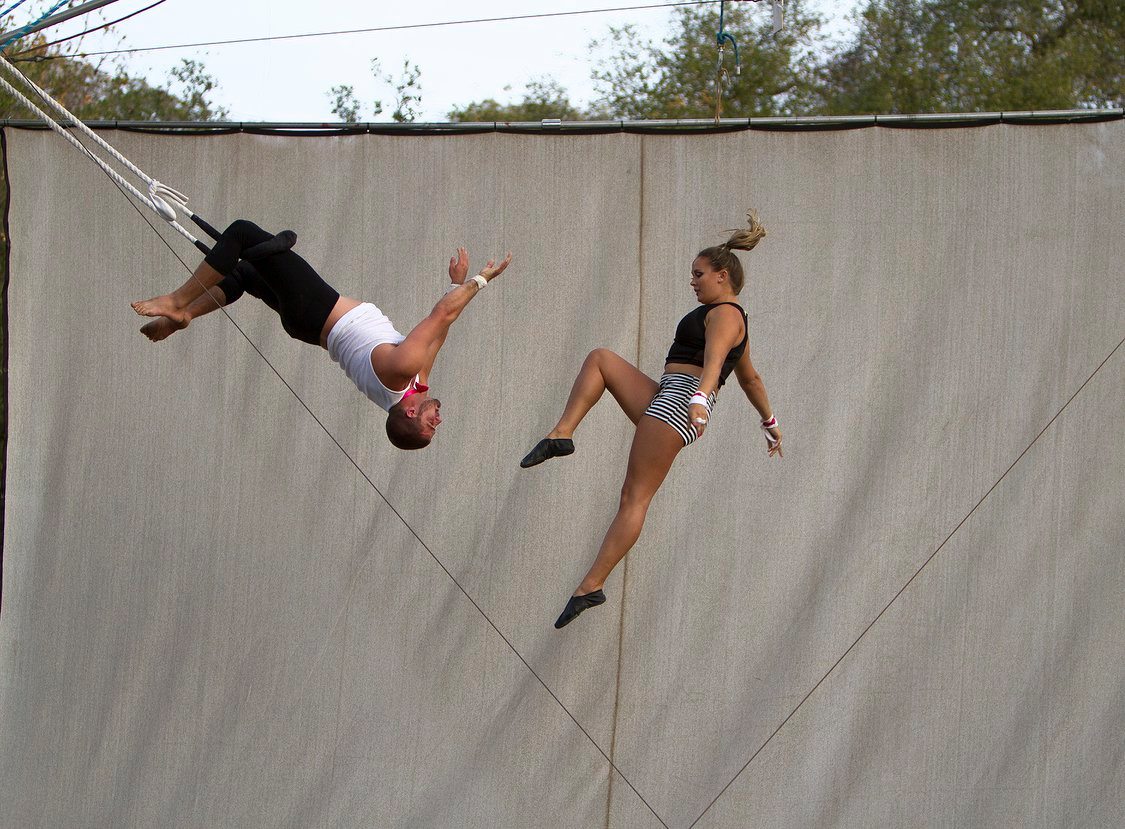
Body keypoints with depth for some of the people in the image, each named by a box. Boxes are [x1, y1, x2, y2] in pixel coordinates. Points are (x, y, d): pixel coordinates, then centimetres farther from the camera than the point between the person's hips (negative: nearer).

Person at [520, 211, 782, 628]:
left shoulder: (724, 314, -6)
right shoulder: (731, 319, 26)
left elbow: (713, 360, -26)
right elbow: (750, 378, 36)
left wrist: (700, 398, -44)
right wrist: (770, 422, 47)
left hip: (678, 402, -10)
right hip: (665, 402, 10)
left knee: (634, 497, -13)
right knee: (600, 359, 11)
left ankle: (591, 586, -16)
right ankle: (561, 436, -9)